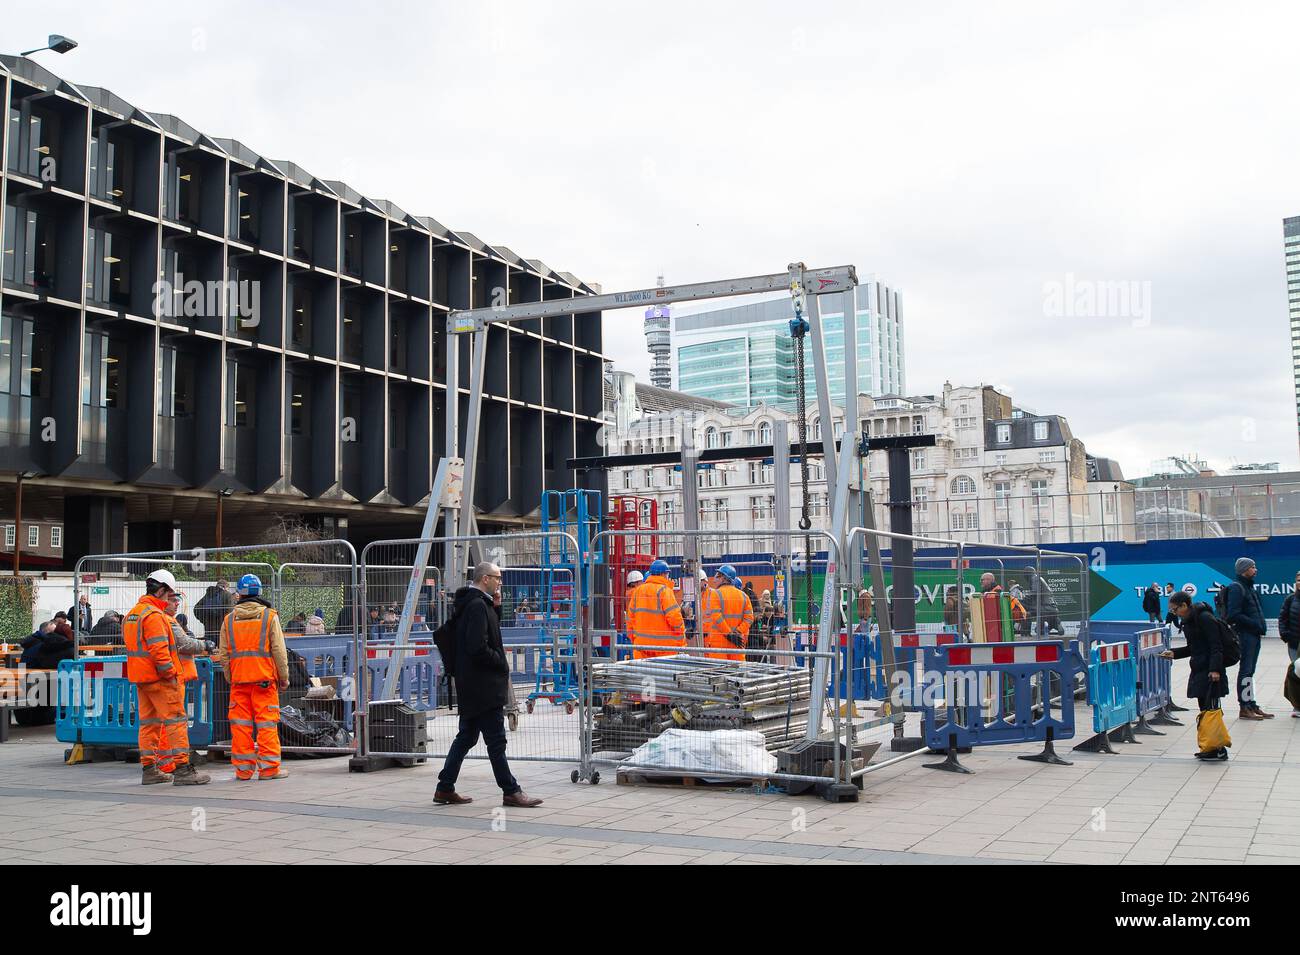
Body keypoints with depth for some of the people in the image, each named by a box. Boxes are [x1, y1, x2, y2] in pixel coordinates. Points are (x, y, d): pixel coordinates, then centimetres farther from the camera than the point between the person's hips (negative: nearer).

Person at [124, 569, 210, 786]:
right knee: (176, 720, -7)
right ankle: (182, 769, -9)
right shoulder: (154, 615, -15)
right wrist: (170, 674, -17)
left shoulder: (132, 614, 17)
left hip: (140, 677, 10)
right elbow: (159, 649, -23)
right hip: (159, 678, -10)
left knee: (148, 722, 14)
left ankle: (149, 769, 17)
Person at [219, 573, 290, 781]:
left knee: (240, 724, 7)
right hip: (264, 678, -3)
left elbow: (224, 656, 10)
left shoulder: (228, 620, 8)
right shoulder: (269, 616, -1)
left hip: (239, 679, 3)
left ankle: (243, 768, 10)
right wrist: (284, 677, 4)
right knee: (266, 723, 0)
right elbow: (279, 651, -3)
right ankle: (269, 767, 0)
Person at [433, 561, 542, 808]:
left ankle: (445, 789, 18)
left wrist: (496, 607, 9)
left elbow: (491, 633, 24)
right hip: (484, 686, -10)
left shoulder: (471, 603, 14)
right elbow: (478, 647, -24)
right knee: (496, 740, -3)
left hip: (470, 686, 10)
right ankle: (510, 792, 3)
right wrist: (501, 664, -11)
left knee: (466, 736, 14)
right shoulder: (478, 605, -17)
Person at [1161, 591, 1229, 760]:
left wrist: (1215, 669, -25)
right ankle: (1210, 748, 16)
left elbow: (1216, 646, -18)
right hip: (1198, 670, 10)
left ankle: (1219, 749, -3)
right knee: (1204, 710, 11)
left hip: (1210, 672, -10)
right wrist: (1174, 653, 13)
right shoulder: (1188, 621, 15)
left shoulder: (1205, 618, -14)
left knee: (1211, 709, -7)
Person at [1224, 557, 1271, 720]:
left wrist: (1261, 626, 6)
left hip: (1254, 635, 10)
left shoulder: (1248, 587, 19)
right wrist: (1256, 624, -17)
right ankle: (1245, 708, -2)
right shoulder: (1236, 587, -13)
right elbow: (1234, 615, -20)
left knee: (1249, 671, 14)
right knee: (1246, 671, -6)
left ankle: (1252, 705, 21)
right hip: (1245, 634, -10)